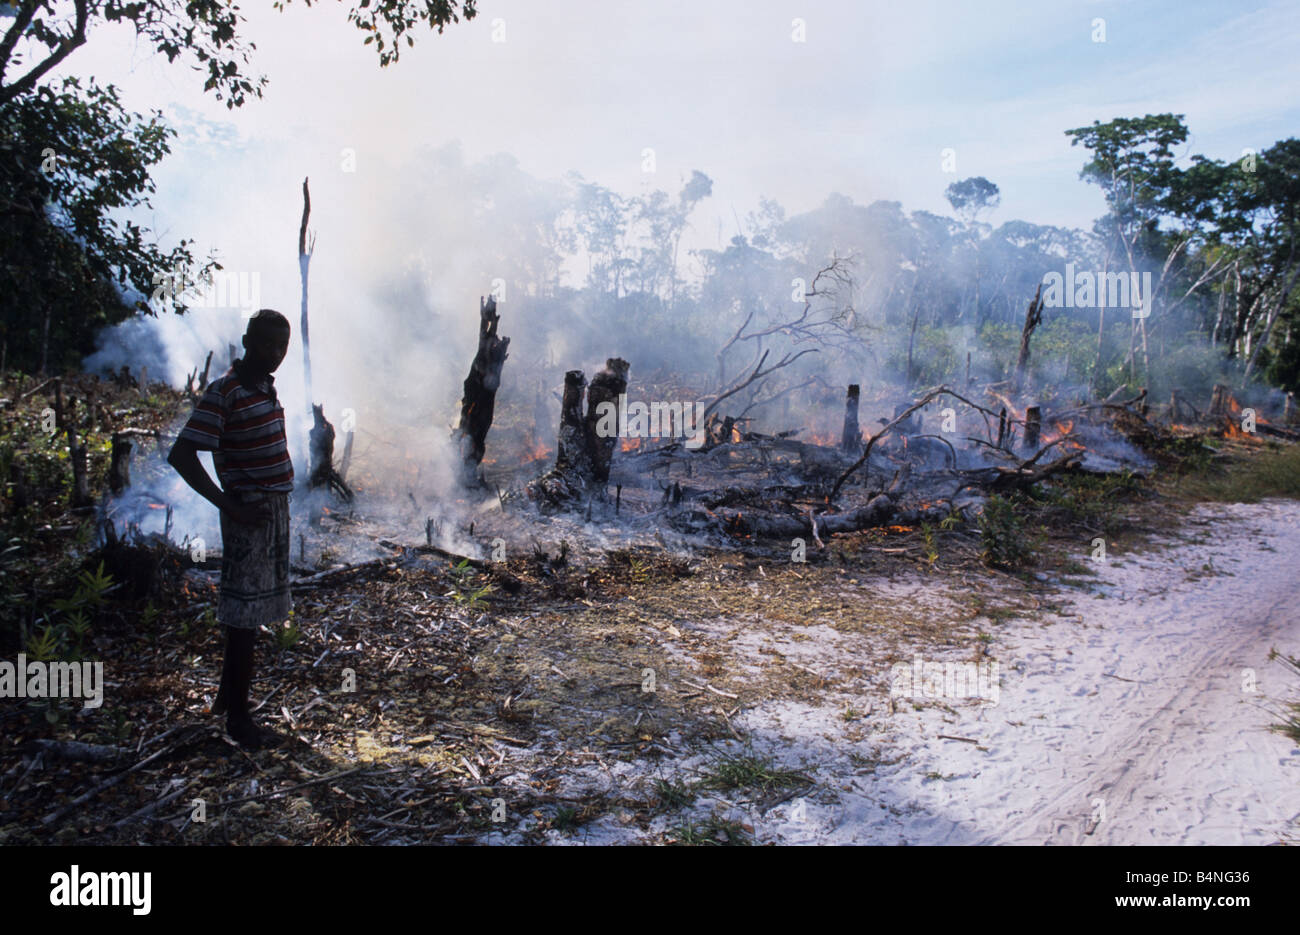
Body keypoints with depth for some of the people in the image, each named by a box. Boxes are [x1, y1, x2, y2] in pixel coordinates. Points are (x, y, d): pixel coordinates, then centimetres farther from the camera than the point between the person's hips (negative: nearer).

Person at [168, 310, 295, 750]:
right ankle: (238, 717, 9)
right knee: (244, 613, -2)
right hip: (250, 512, -9)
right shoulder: (224, 392, -16)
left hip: (275, 507, 9)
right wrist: (229, 506, -20)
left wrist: (278, 497, 14)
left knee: (251, 609, 17)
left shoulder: (265, 386, 11)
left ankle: (228, 694, 32)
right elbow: (181, 455, -21)